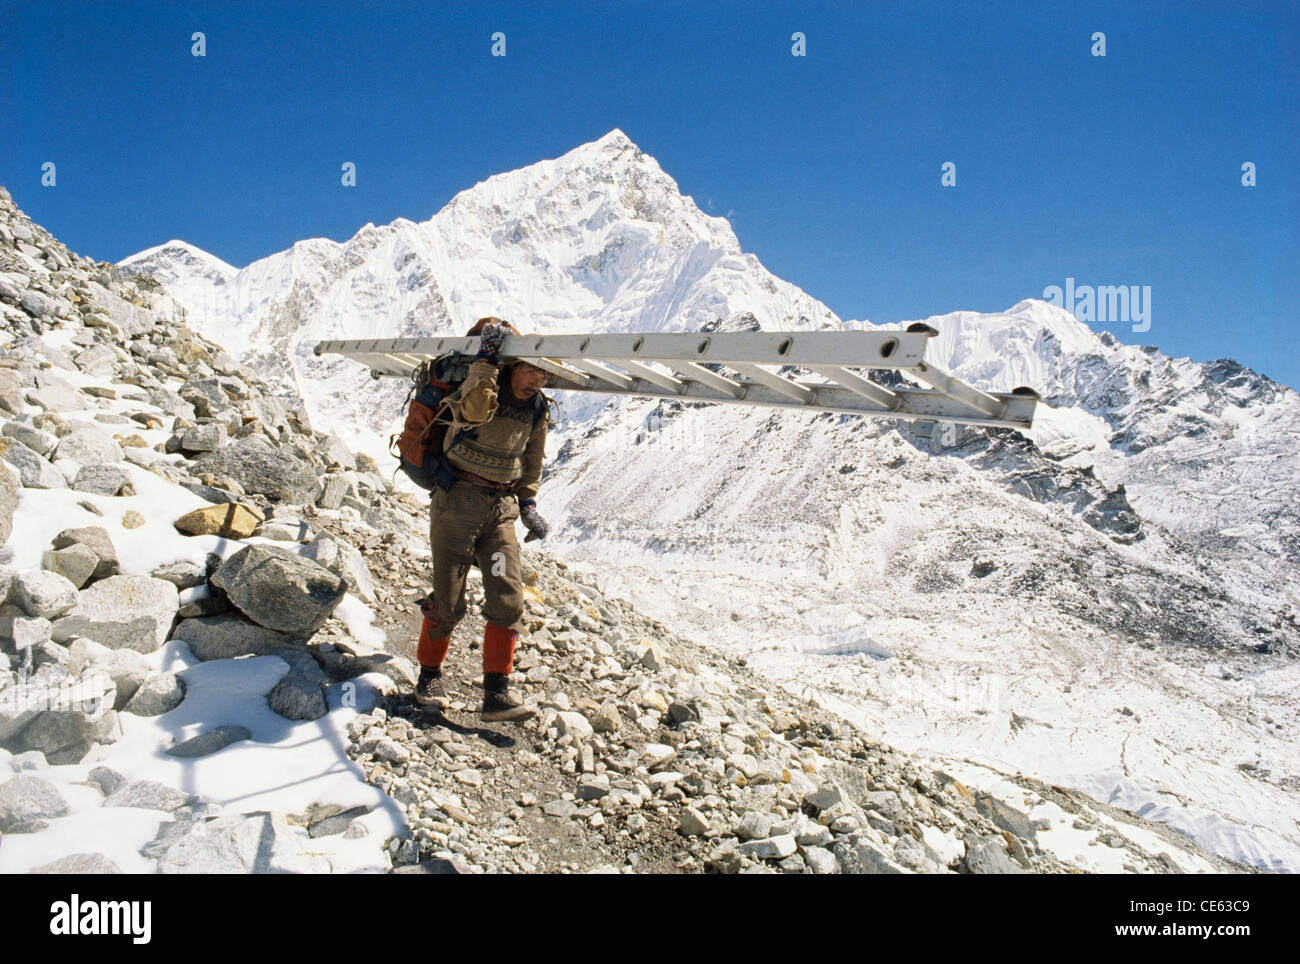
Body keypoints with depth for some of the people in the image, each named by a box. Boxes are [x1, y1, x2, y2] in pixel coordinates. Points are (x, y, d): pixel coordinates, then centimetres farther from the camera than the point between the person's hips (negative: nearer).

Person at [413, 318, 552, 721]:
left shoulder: (537, 408, 6)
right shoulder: (483, 388, -11)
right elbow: (475, 409, -37)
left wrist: (528, 505, 13)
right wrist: (487, 357, -32)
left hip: (501, 507, 5)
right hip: (457, 501, -4)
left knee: (508, 597, -6)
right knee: (448, 601, 2)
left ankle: (496, 692, 0)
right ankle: (429, 676, 25)